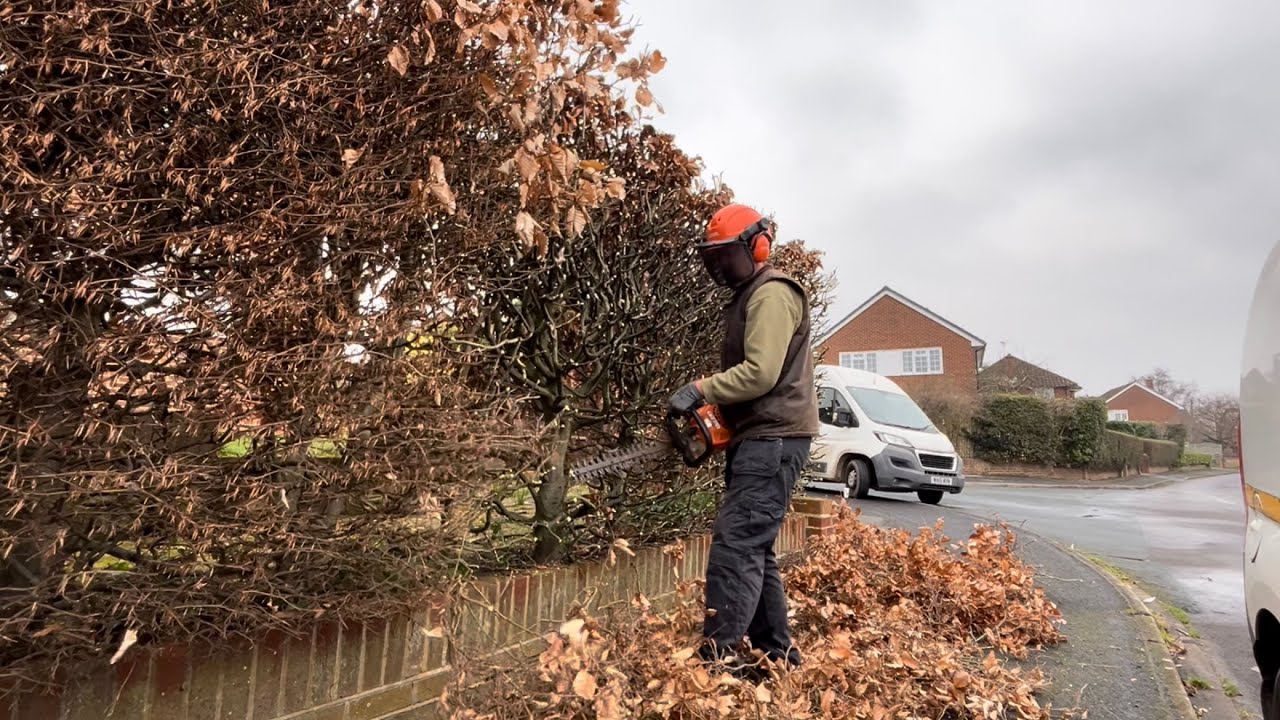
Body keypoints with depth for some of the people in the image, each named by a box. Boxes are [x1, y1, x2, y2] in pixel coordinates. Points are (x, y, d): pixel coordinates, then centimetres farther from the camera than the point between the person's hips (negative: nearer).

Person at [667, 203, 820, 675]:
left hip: (774, 439, -10)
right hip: (755, 438, 11)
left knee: (736, 545, -14)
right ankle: (775, 651, 21)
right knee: (755, 548, 12)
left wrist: (701, 390, -17)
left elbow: (760, 373, -22)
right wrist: (714, 405, 7)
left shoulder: (772, 294, -11)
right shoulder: (747, 298, 21)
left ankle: (720, 656, -11)